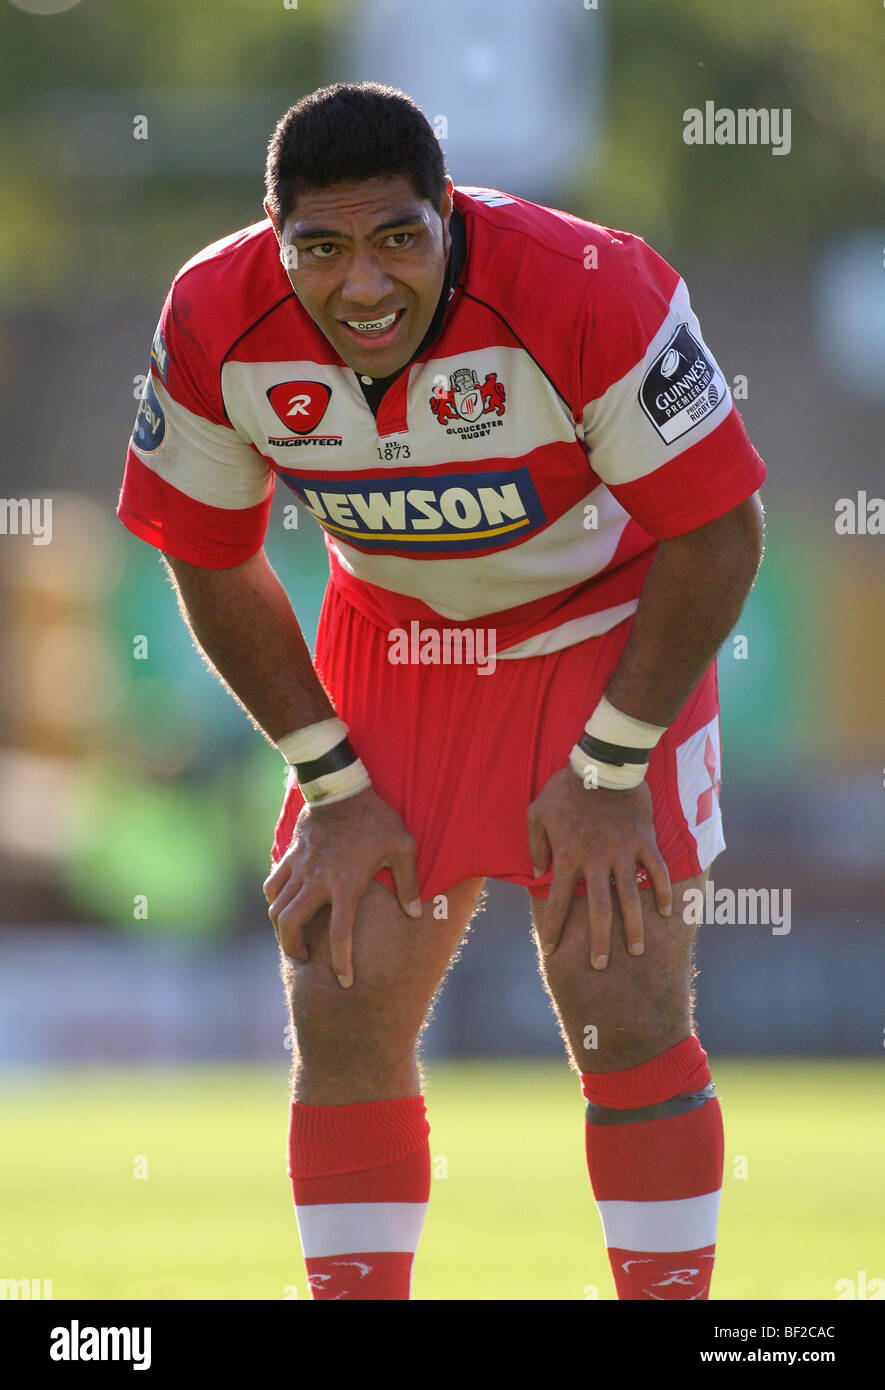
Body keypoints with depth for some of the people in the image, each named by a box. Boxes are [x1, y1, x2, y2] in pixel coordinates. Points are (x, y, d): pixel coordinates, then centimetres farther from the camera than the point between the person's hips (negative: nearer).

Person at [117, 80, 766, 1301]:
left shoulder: (587, 295, -32)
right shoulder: (217, 324, -21)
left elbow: (719, 531, -20)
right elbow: (210, 564, -4)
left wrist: (608, 771, -16)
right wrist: (334, 786, -5)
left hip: (606, 634, -3)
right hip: (395, 640, 4)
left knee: (628, 1023, -12)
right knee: (341, 1015, -1)